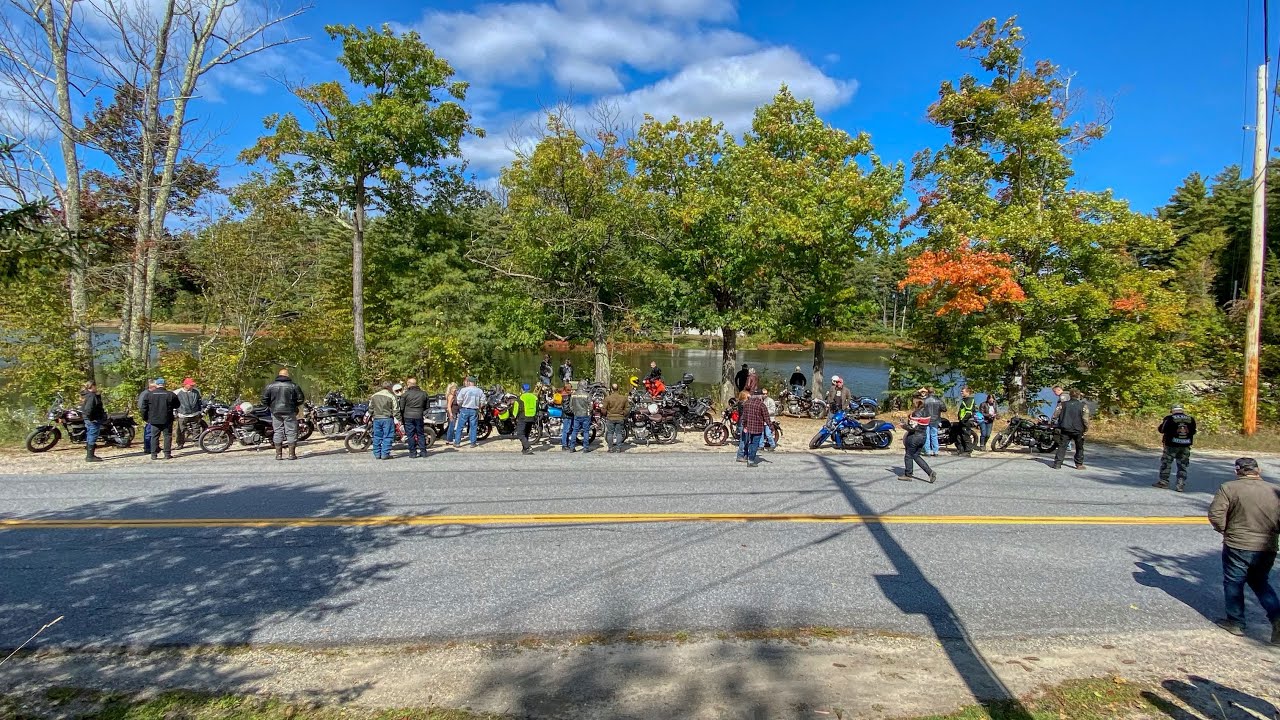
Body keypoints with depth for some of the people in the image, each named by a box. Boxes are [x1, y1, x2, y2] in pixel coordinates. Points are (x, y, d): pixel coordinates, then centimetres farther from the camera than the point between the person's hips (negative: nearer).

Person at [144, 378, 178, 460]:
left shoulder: (149, 394, -1)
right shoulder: (171, 395, -6)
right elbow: (177, 406, 5)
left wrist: (146, 418, 13)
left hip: (154, 420, 2)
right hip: (167, 420, -1)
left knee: (154, 437, 7)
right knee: (167, 436, 4)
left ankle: (154, 454, 5)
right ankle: (167, 454, 3)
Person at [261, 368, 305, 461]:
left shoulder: (270, 386, 2)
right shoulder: (293, 385, -3)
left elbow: (264, 399, 2)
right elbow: (301, 398, -3)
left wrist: (270, 406, 17)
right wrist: (295, 405, 15)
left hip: (276, 412, 2)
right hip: (289, 412, -2)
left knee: (277, 432, 8)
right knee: (291, 432, 2)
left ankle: (279, 454, 7)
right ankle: (292, 454, -1)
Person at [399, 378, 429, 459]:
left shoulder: (405, 394, -4)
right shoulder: (423, 393, 5)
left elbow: (401, 407, -2)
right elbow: (426, 406, 10)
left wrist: (401, 419, 8)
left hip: (408, 417, -2)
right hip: (419, 417, 2)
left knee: (410, 435, 3)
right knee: (420, 434, 10)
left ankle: (412, 452, 3)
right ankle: (423, 451, 9)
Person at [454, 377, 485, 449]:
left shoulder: (464, 390, -8)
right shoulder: (480, 391, 2)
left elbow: (459, 401, -7)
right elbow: (482, 403, 2)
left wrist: (460, 407, 11)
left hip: (465, 410, -2)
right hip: (474, 411, 2)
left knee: (460, 427, 6)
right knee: (473, 427, 9)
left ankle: (457, 443, 7)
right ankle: (473, 443, 10)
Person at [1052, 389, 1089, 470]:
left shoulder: (1063, 404, 0)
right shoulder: (1083, 406, -6)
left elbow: (1055, 415, 0)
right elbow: (1085, 420, -10)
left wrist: (1058, 426, 12)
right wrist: (1086, 429, 2)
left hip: (1065, 430, 1)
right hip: (1078, 430, -1)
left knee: (1062, 447, 4)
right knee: (1079, 448, 15)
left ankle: (1057, 464, -3)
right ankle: (1079, 464, 17)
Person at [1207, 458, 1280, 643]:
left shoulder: (1229, 488, -12)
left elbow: (1215, 513, -16)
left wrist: (1225, 530, 1)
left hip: (1237, 546, -4)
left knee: (1233, 583, 11)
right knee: (1261, 584, 23)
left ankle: (1236, 622, 19)